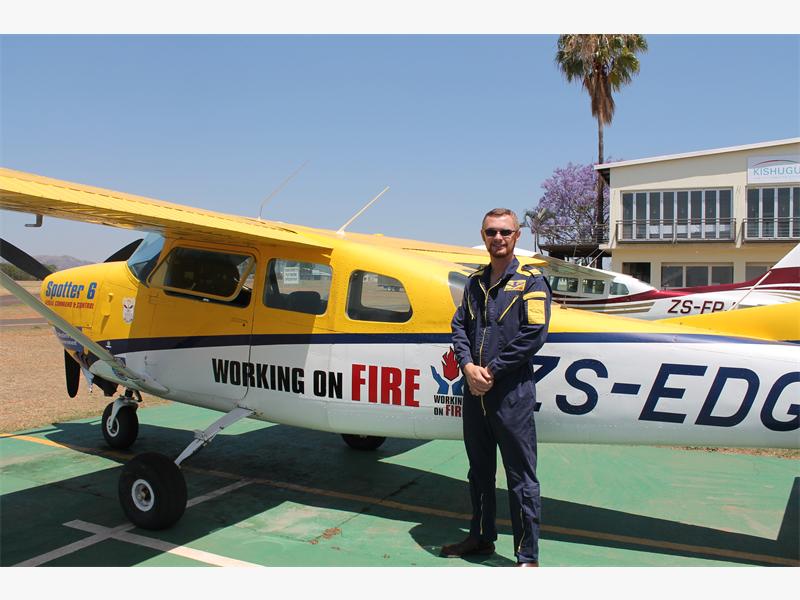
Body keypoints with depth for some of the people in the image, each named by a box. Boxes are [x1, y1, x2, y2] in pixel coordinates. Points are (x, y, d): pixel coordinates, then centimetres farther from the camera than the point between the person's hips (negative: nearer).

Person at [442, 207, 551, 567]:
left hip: (511, 393, -6)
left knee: (521, 478, 2)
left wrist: (492, 371, -14)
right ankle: (481, 538, 35)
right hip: (474, 392, 6)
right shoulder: (475, 282, 14)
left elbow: (533, 333, -14)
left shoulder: (531, 281, -4)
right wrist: (468, 367, -8)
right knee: (479, 471, 18)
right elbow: (460, 326, 9)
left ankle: (527, 556, 15)